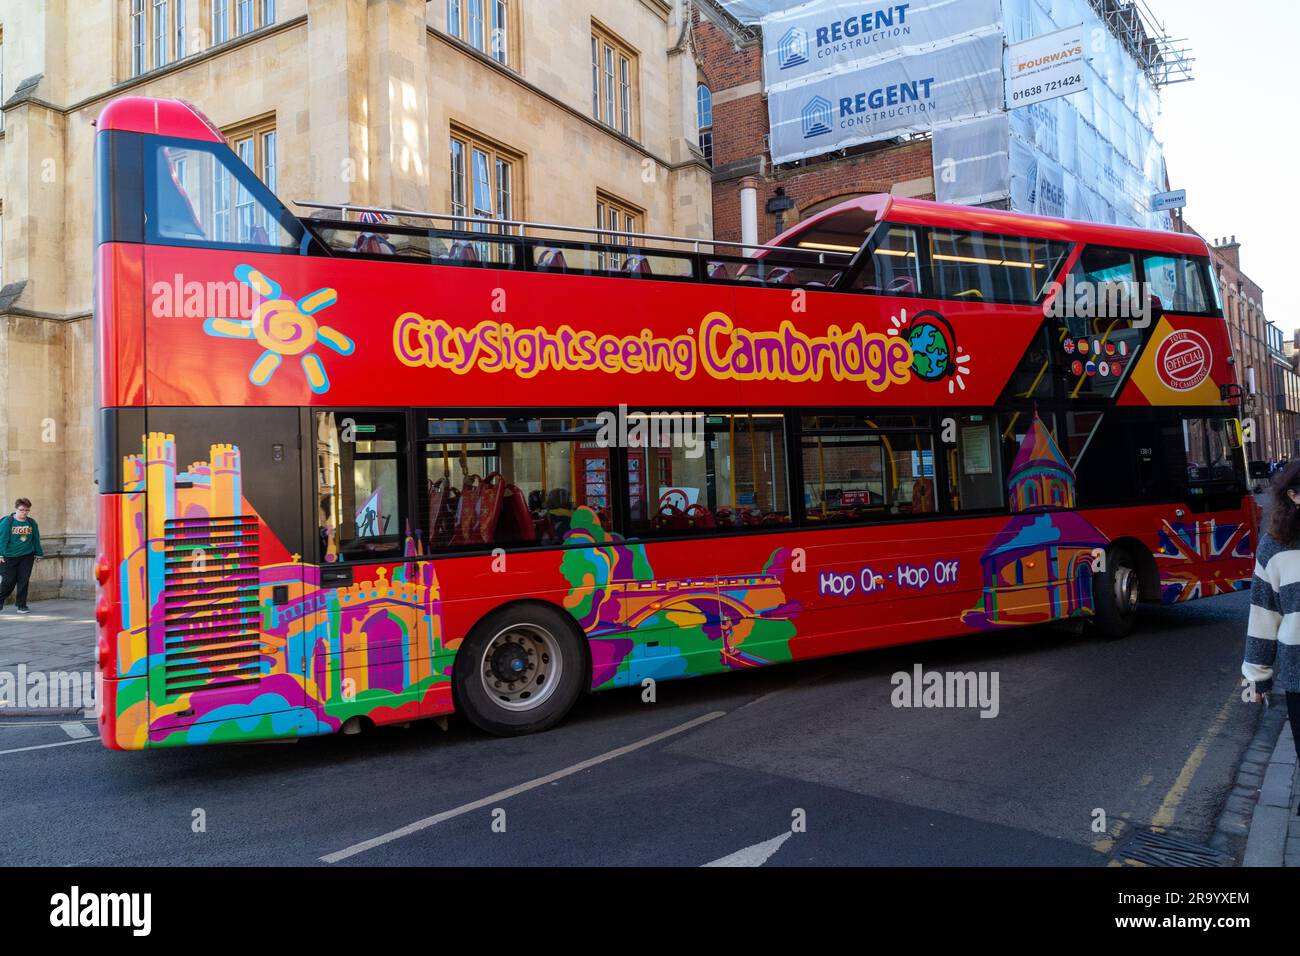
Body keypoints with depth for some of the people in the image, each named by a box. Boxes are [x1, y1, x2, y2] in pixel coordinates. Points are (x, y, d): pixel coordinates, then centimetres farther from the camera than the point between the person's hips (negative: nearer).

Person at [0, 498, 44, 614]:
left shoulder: (31, 522, 4)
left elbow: (36, 539, 11)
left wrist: (37, 554, 13)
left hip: (27, 556, 3)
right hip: (9, 557, -3)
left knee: (23, 581, 2)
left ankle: (22, 606, 10)